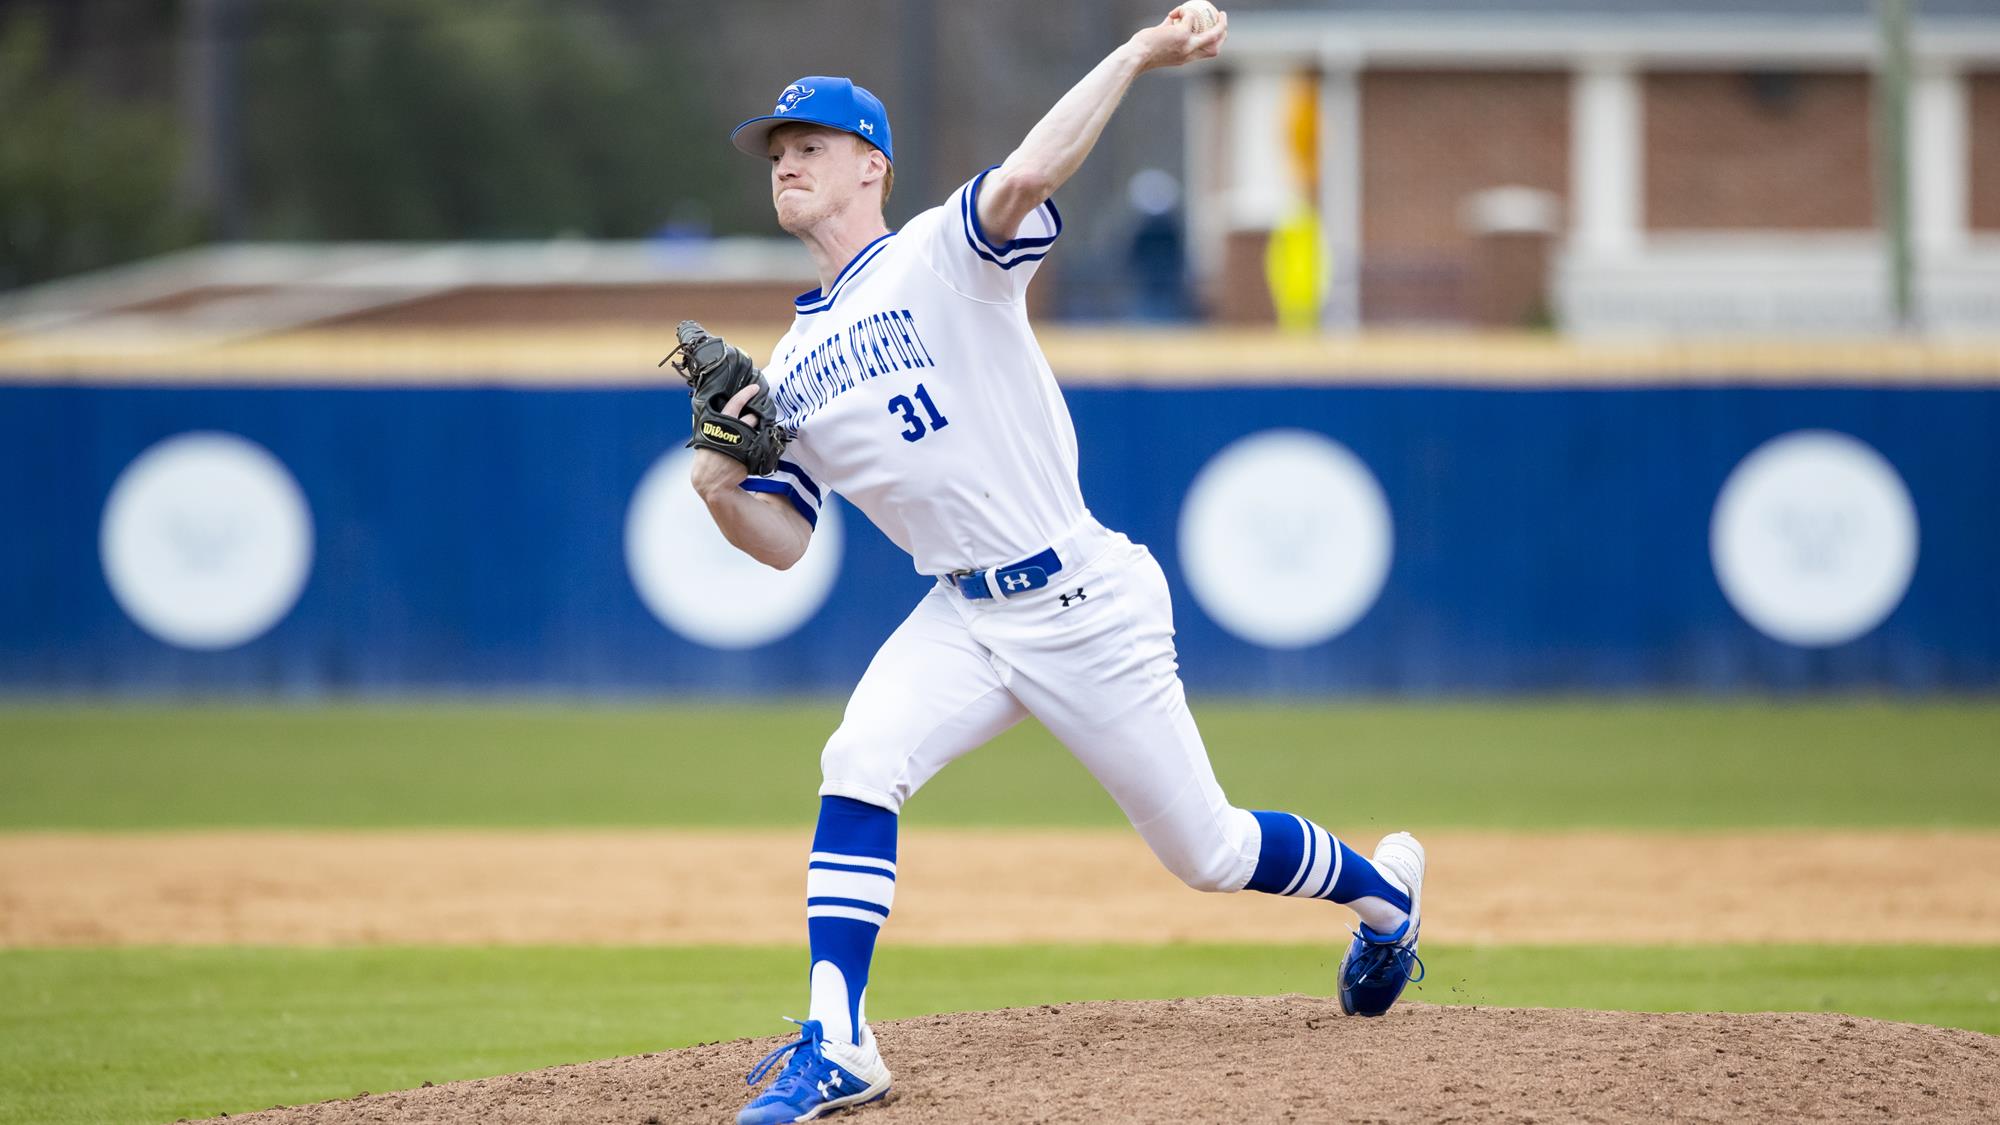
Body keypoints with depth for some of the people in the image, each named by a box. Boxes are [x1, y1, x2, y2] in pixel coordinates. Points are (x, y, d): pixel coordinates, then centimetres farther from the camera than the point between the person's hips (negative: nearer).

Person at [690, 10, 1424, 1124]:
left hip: (1087, 606, -5)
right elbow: (783, 540, 9)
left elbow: (1026, 177, -30)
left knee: (1206, 851, 6)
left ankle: (1383, 885, 36)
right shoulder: (791, 368, 10)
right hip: (965, 618, 5)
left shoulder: (945, 255, -9)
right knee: (860, 764, -23)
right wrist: (720, 490, -10)